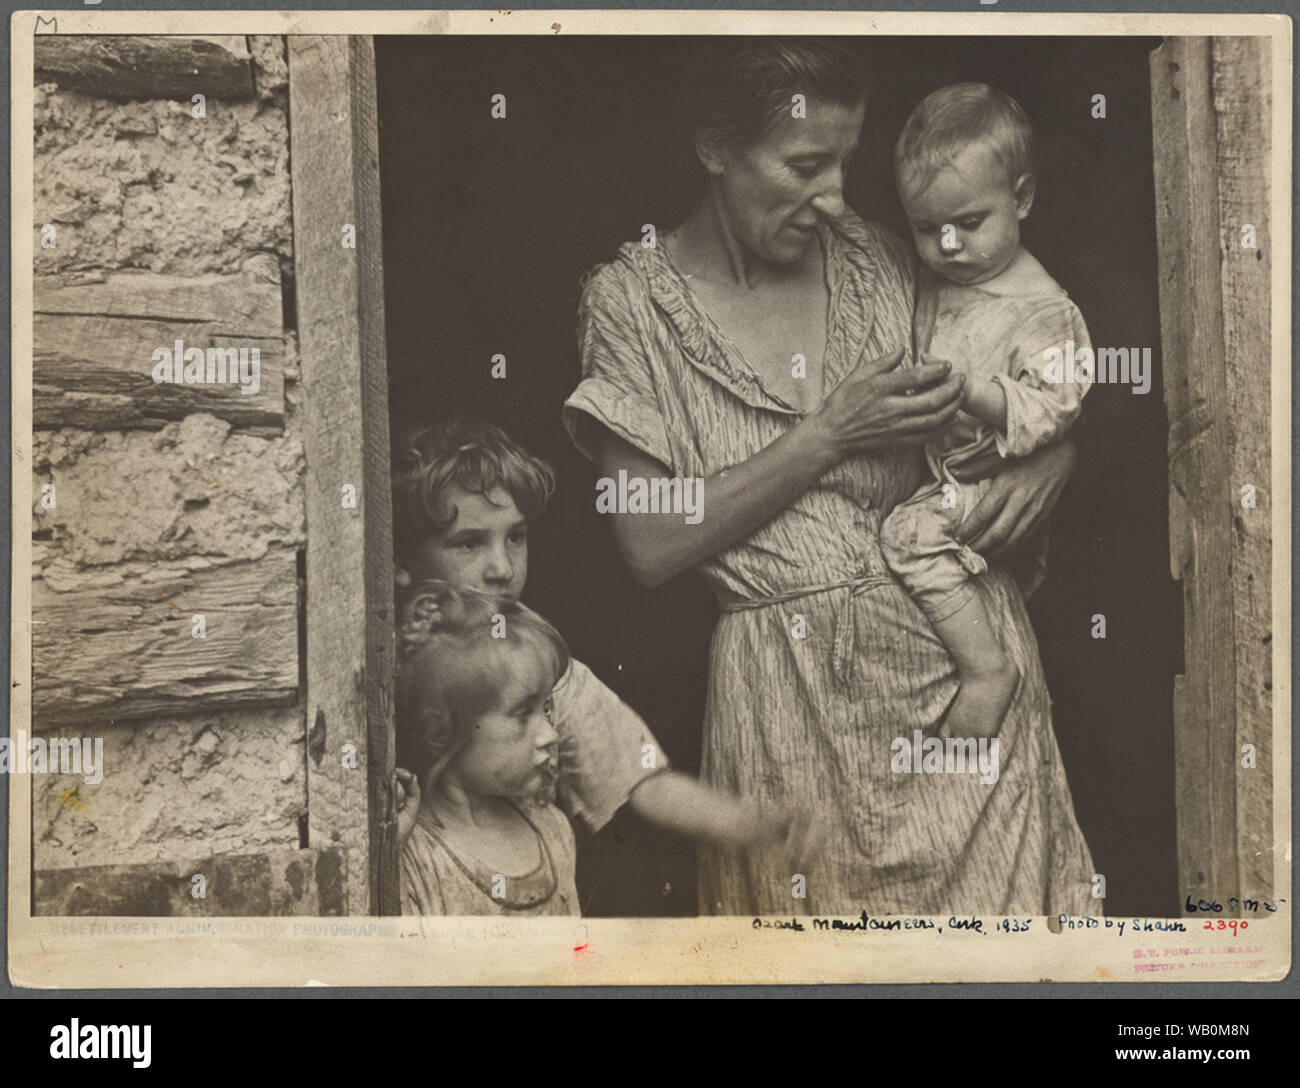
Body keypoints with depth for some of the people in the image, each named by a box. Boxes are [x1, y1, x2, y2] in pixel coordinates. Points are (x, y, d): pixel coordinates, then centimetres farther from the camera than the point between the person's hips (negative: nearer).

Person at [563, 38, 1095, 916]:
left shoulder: (882, 265, 8)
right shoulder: (632, 299, 0)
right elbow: (651, 548, -8)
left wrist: (1051, 462, -4)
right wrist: (830, 436, -11)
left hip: (959, 645, 3)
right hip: (785, 689, -2)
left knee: (994, 918, 1)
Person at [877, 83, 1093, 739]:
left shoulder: (1043, 309, -14)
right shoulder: (930, 283, 8)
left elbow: (1051, 410, -20)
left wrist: (974, 392, -31)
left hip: (995, 481, -9)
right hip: (930, 465, 9)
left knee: (910, 535, -25)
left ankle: (987, 669, -19)